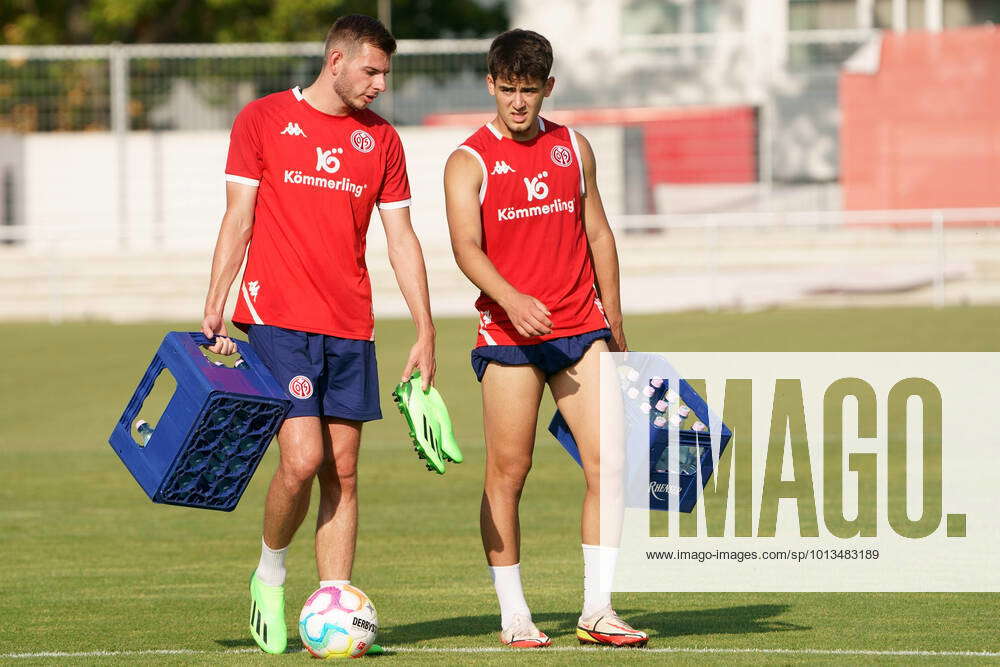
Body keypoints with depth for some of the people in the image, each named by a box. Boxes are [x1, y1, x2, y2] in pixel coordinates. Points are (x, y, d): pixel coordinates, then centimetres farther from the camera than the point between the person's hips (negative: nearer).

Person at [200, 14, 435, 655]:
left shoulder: (381, 139, 11)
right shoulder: (262, 119, 1)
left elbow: (402, 240, 12)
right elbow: (238, 220, 1)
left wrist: (425, 331, 6)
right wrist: (214, 310, -6)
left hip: (350, 326, 4)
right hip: (278, 316, -4)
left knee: (343, 472, 1)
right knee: (303, 458, -15)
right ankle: (270, 575, 8)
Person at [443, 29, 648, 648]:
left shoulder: (573, 148, 11)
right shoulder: (469, 162, -2)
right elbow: (466, 246, -15)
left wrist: (614, 325, 19)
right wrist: (511, 299, -32)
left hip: (580, 327, 4)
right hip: (508, 335, -4)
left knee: (608, 462, -6)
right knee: (508, 473, 0)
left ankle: (597, 610, -2)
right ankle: (514, 615, 10)